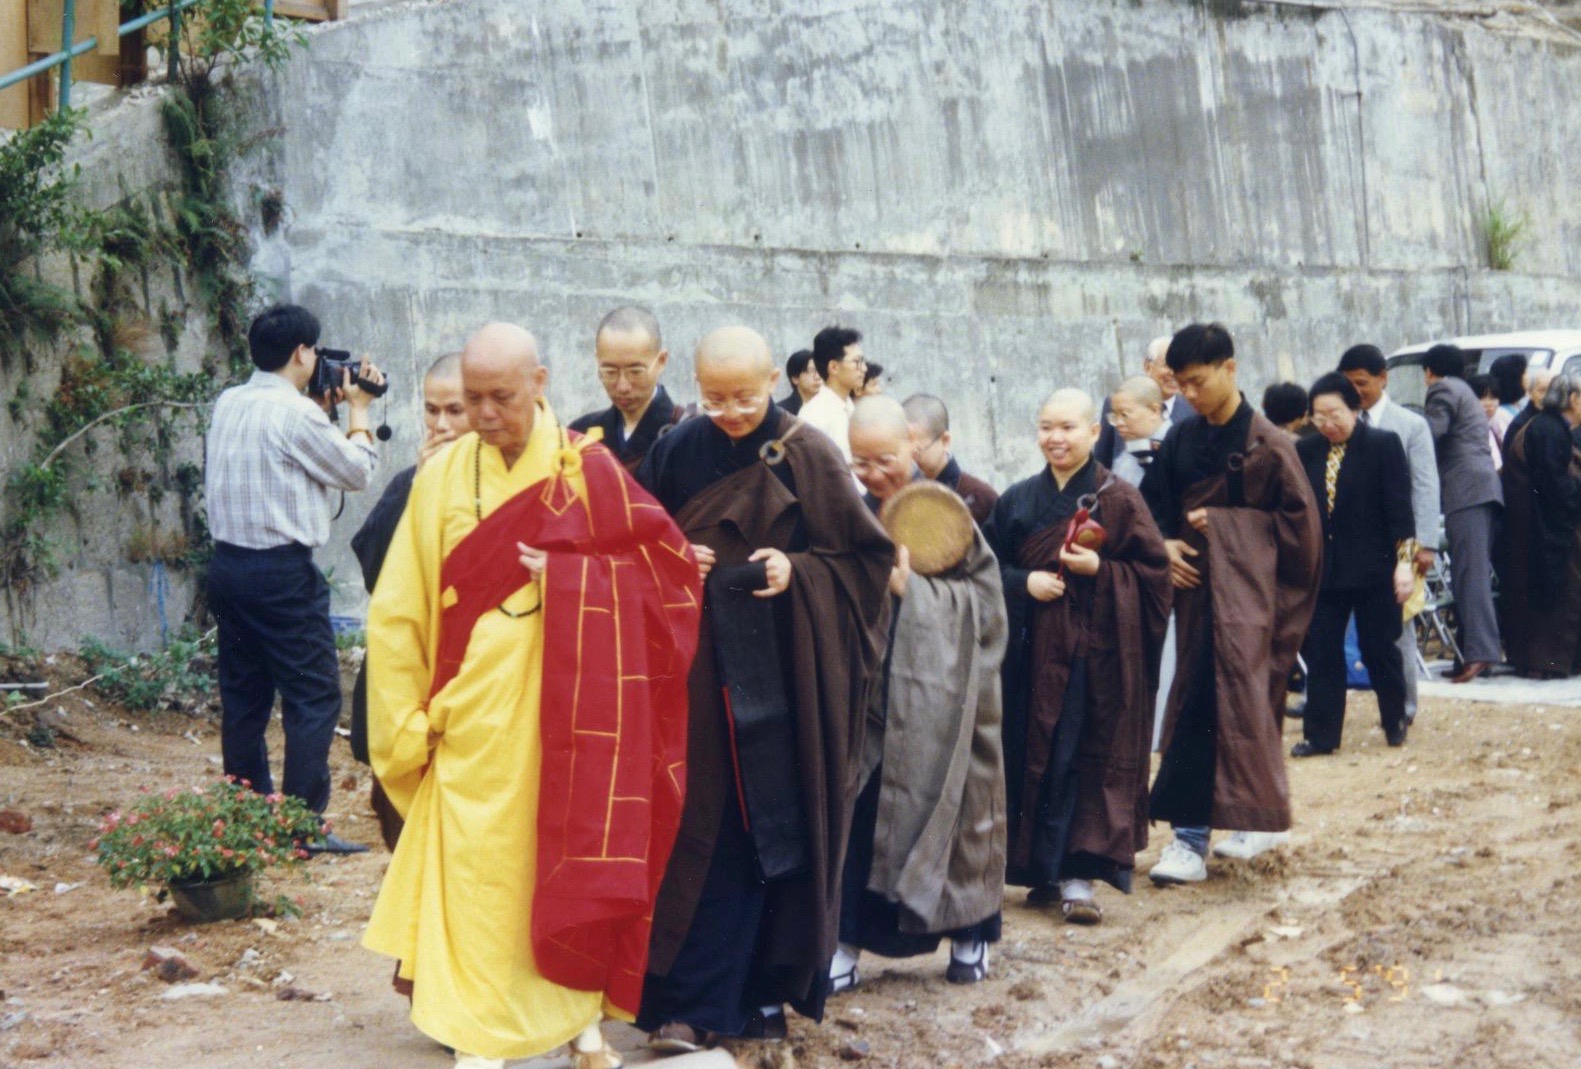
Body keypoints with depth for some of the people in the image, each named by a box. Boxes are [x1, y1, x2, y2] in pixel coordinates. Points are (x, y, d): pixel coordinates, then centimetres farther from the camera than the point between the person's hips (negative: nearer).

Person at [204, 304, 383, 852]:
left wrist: (325, 408, 20)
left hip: (228, 562, 9)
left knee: (244, 694, 13)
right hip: (281, 571, -8)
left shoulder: (229, 404, 9)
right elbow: (356, 472, -3)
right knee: (314, 697, -2)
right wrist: (357, 411, 10)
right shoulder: (295, 414, -15)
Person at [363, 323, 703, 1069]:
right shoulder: (442, 476, 0)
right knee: (475, 875, 1)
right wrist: (407, 721, 0)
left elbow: (663, 565, 0)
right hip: (474, 719, 0)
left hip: (562, 711, 0)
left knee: (573, 856, 8)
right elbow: (397, 611, 2)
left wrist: (560, 572, -7)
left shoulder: (588, 468, -2)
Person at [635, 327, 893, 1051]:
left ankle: (767, 989, 18)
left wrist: (798, 572, -16)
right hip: (700, 672, 1)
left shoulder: (809, 457, -3)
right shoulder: (677, 451, 3)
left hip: (785, 674, -1)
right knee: (702, 832, -1)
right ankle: (686, 1001, 3)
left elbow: (866, 559, 0)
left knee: (778, 829, 4)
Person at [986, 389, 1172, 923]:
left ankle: (1079, 876, -2)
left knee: (1087, 757, -6)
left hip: (1096, 650, -4)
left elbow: (1152, 573, -1)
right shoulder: (1018, 500, 10)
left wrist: (1100, 570, -16)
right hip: (1032, 651, 4)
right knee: (1033, 755, 4)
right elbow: (992, 566, 12)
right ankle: (1046, 871, 15)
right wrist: (1024, 582, -8)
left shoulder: (1119, 499, 0)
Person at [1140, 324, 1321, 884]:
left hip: (1244, 592, -6)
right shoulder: (1181, 440, 9)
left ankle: (1191, 833, -8)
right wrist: (1164, 543, -4)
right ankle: (1262, 819, 19)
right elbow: (1153, 501, 15)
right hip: (1197, 585, 6)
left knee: (1203, 702, -13)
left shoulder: (1267, 444, -7)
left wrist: (1219, 523, -8)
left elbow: (1299, 522, -6)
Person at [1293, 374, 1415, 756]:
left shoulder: (1383, 445, -5)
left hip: (1373, 567, -3)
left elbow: (1399, 508, -8)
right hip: (1321, 568, 3)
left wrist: (1404, 561, -12)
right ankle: (1321, 734, 10)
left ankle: (1395, 722, 28)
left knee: (1379, 649, 7)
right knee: (1321, 652, 3)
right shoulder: (1306, 452, 5)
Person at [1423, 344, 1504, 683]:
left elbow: (1429, 436, -12)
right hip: (1484, 487, 10)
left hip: (1466, 489, -10)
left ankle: (1479, 651, -22)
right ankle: (1479, 647, 6)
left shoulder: (1442, 390, 0)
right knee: (1476, 570, 8)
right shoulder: (1465, 392, 30)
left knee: (1470, 571, -15)